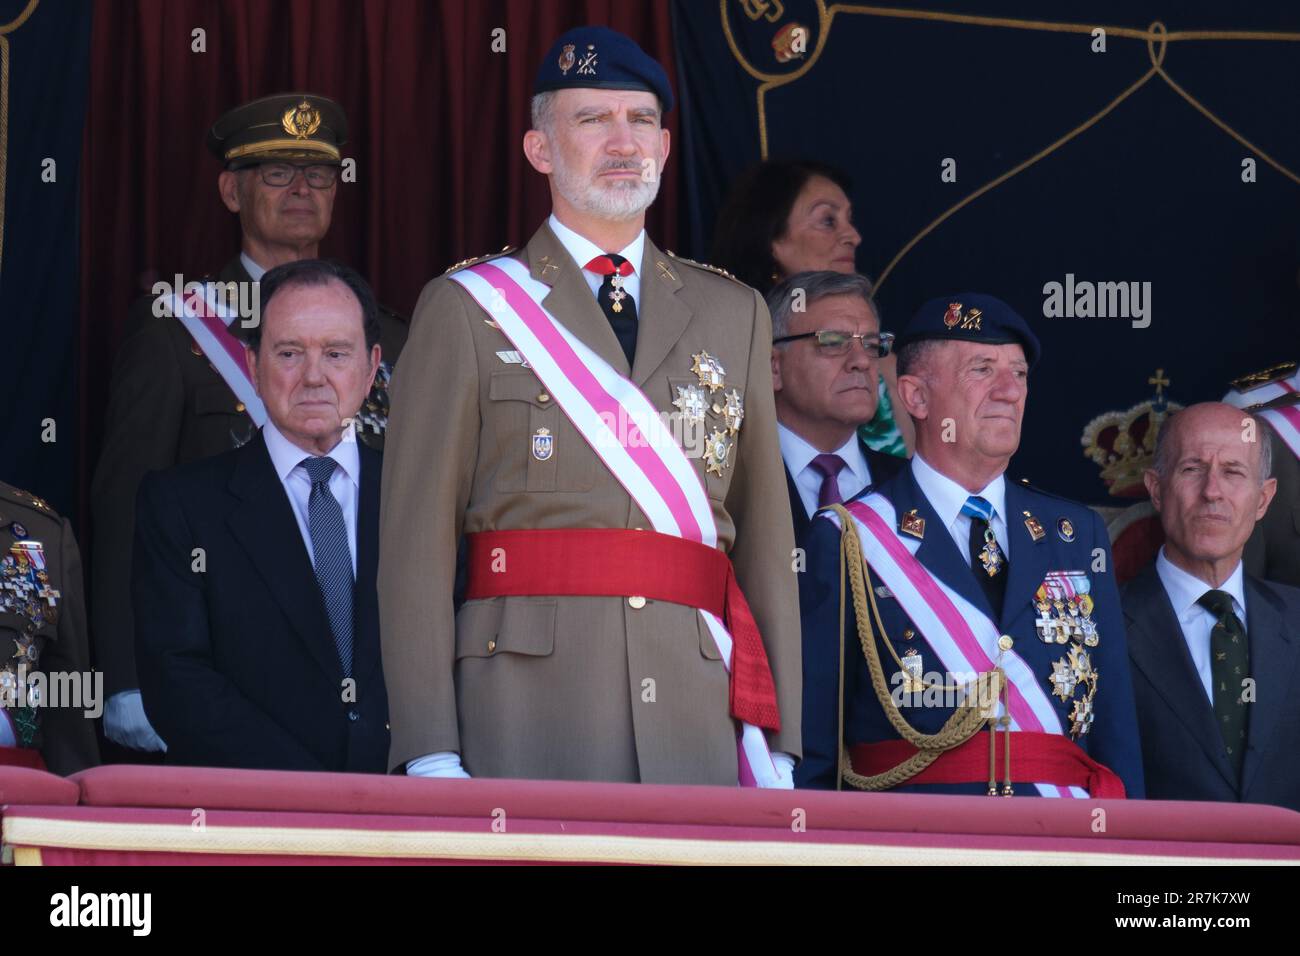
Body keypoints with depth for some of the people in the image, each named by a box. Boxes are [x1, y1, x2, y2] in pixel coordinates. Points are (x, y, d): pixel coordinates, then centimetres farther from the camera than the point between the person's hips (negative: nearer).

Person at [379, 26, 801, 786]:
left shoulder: (734, 315, 17)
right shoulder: (466, 310, 6)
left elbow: (766, 539, 14)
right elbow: (417, 547, 1)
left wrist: (778, 746, 6)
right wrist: (432, 760, -8)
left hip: (700, 727, 3)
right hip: (530, 716, -3)